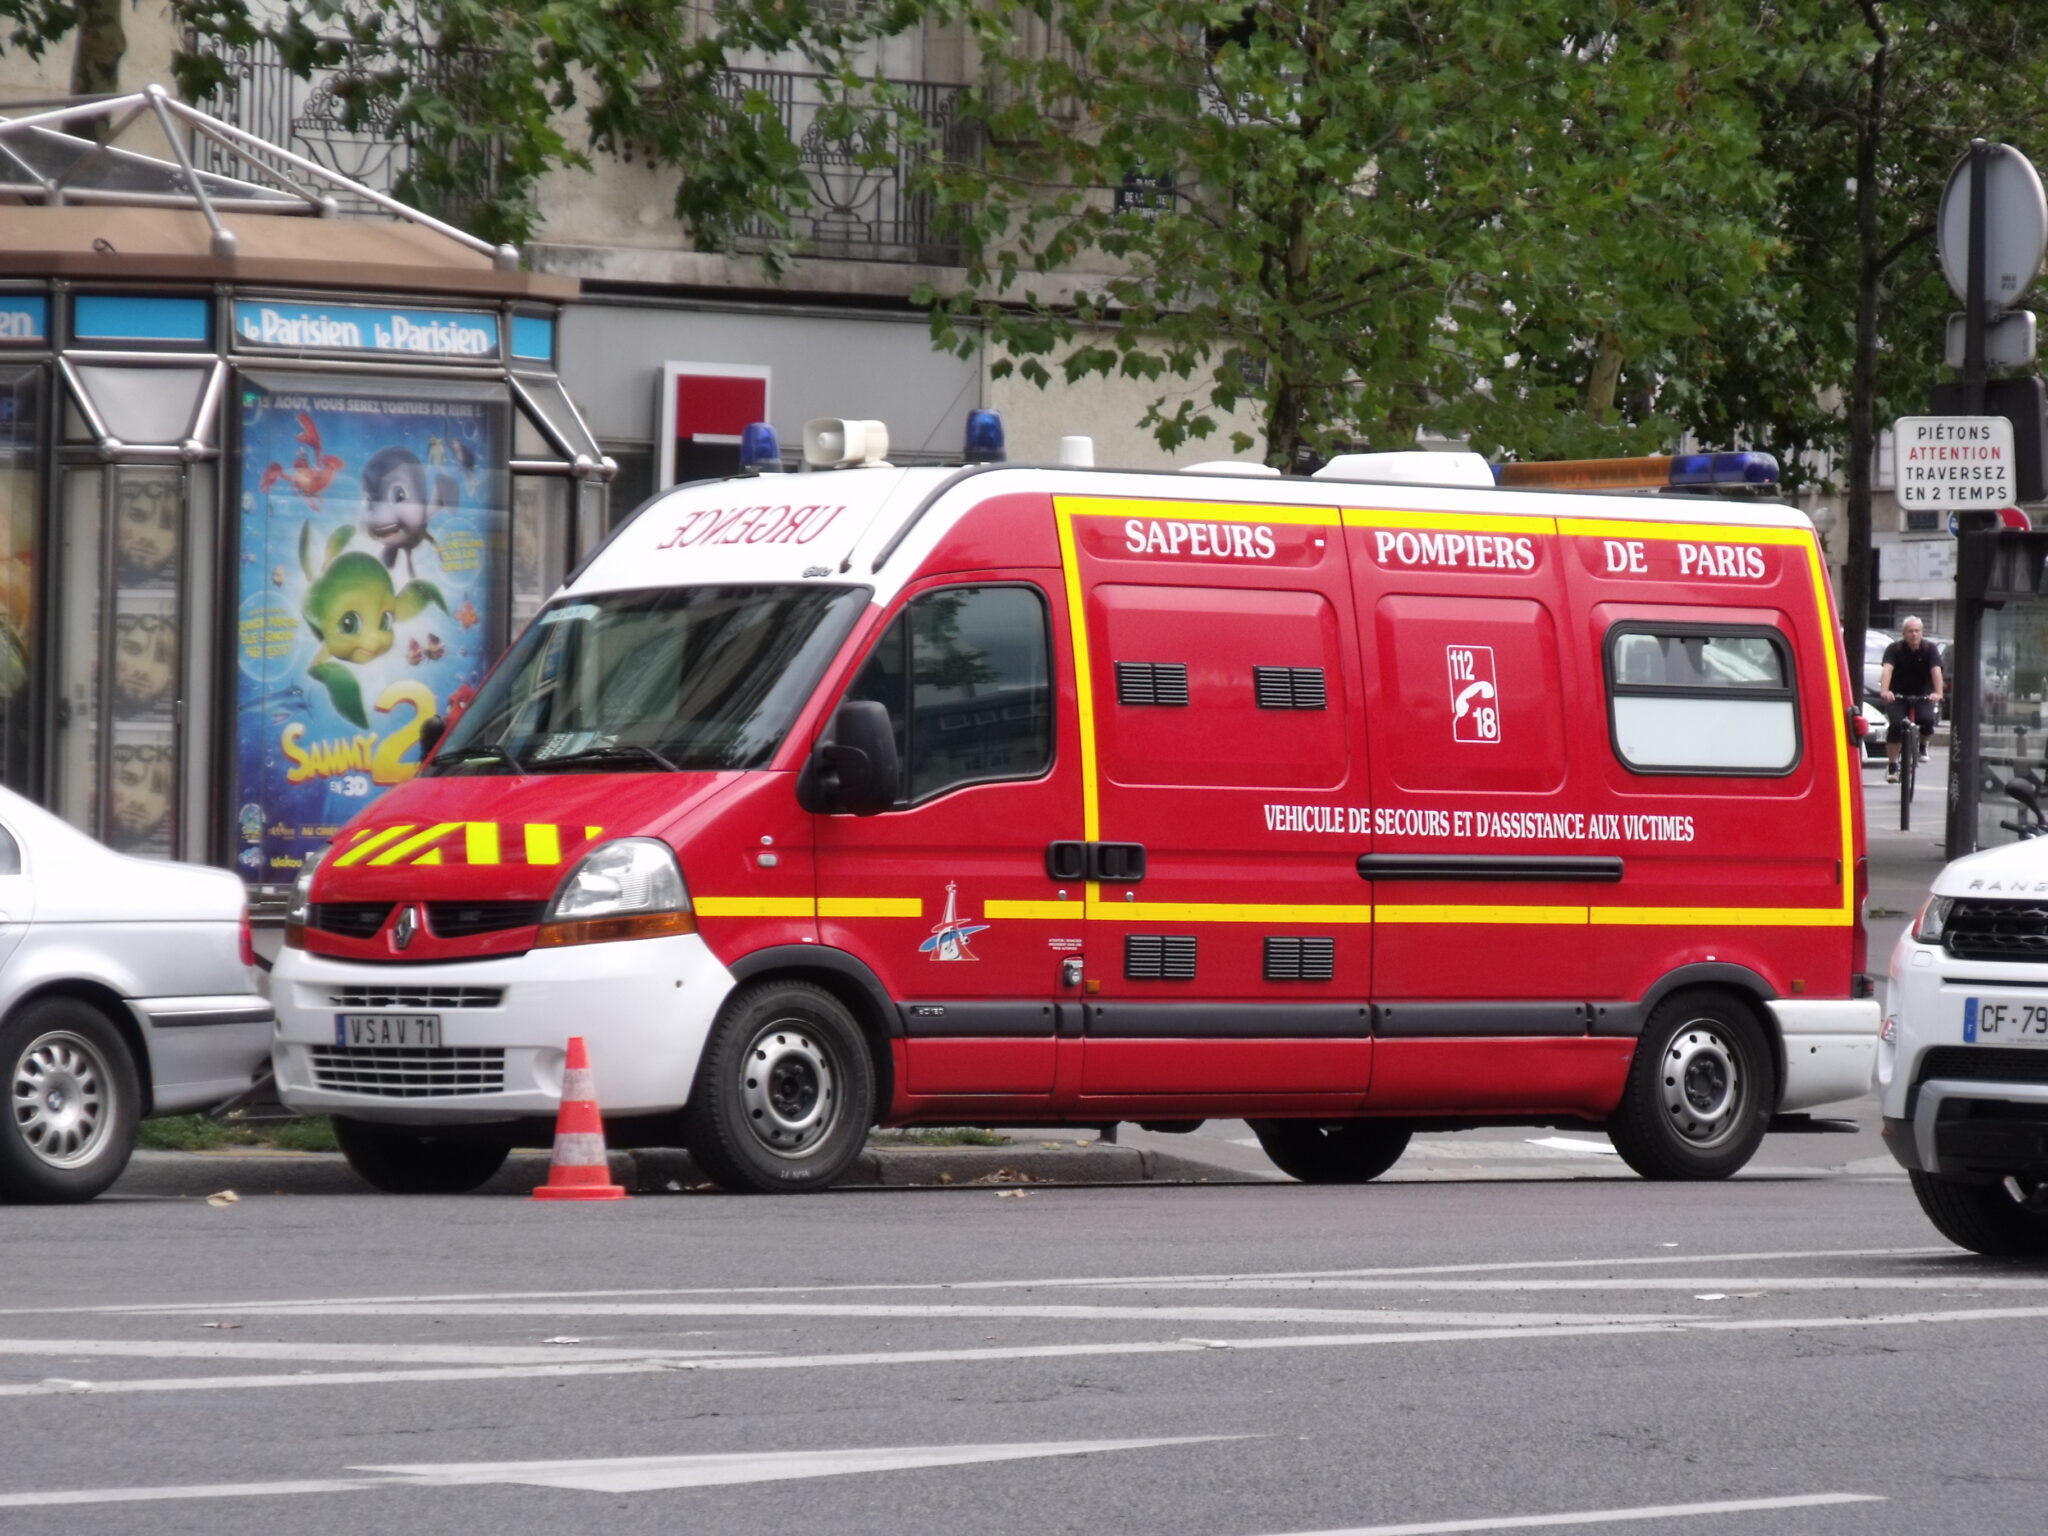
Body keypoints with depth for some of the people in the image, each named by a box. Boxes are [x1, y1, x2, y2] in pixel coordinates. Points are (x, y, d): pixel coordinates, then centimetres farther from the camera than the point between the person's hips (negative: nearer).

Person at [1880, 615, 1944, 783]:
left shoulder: (1930, 650, -9)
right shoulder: (1894, 649, -11)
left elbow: (1936, 671, -23)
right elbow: (1887, 670, -26)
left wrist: (1938, 693, -41)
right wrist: (1884, 691, -45)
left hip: (1922, 695, 0)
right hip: (1897, 695, 0)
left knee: (1927, 719, -27)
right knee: (1896, 724, -23)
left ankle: (1922, 744, 6)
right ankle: (1891, 765, -13)